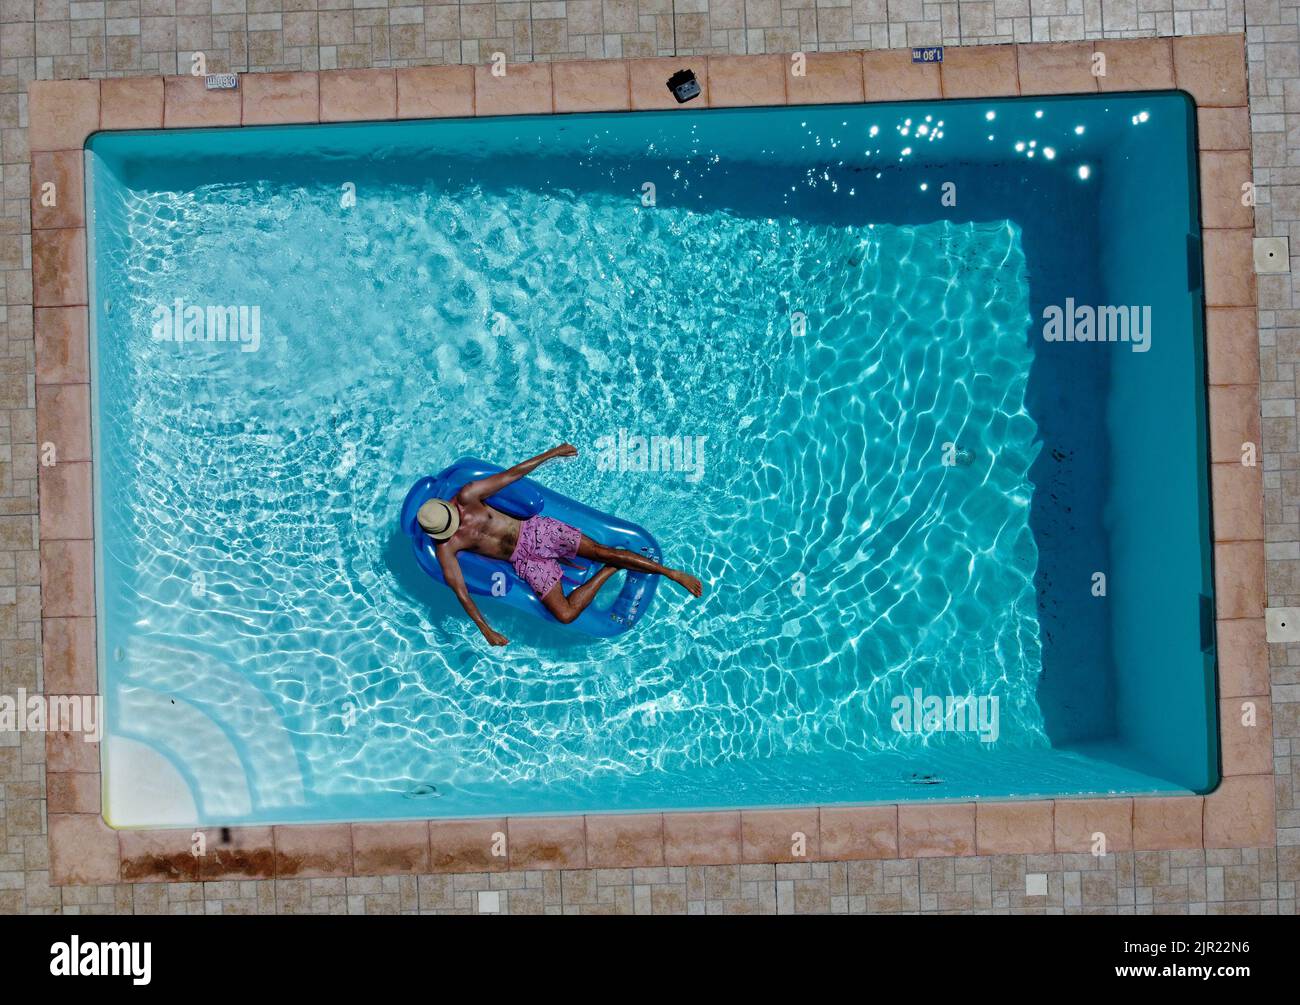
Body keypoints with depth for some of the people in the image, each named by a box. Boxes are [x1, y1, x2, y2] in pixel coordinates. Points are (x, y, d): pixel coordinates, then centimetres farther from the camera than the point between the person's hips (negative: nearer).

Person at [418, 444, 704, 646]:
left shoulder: (467, 496, -6)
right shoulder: (445, 547, -7)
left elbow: (512, 473, -1)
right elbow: (460, 590, -9)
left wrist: (554, 452, 1)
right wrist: (486, 631, -14)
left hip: (535, 532, 0)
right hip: (525, 562, 0)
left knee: (603, 551, -15)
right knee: (565, 614, -18)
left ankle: (672, 573, -7)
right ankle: (611, 570, 0)